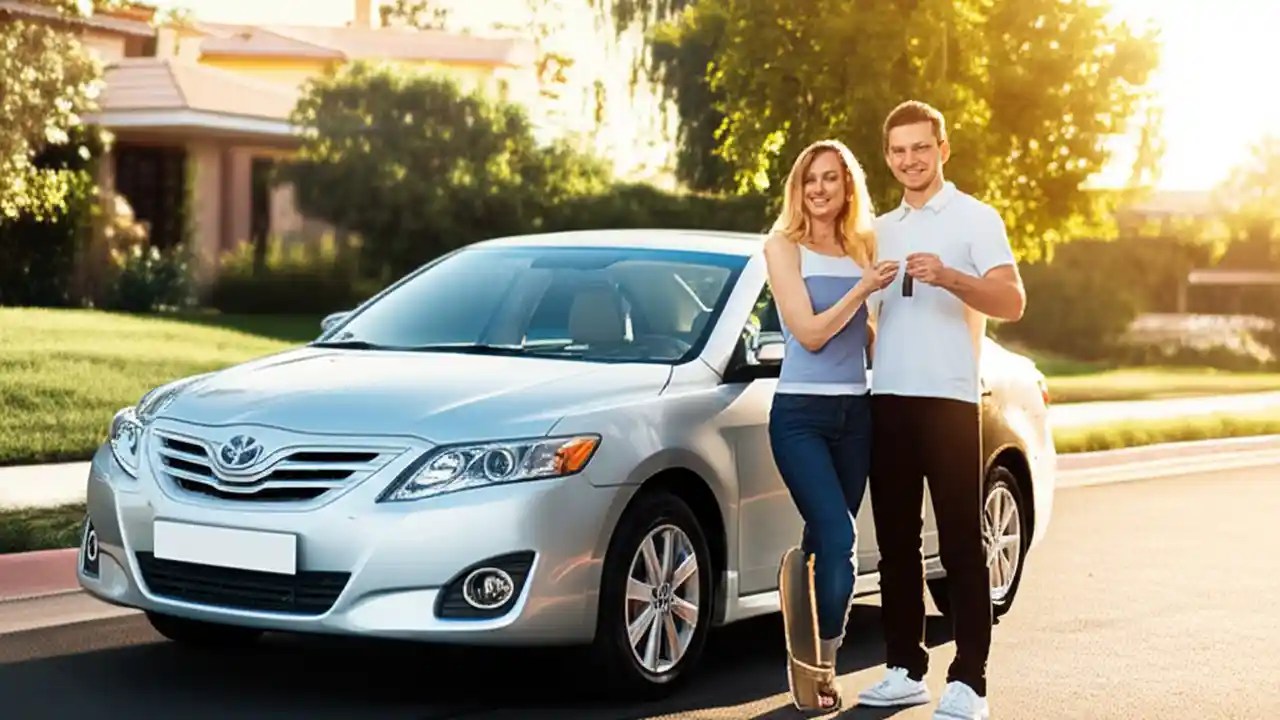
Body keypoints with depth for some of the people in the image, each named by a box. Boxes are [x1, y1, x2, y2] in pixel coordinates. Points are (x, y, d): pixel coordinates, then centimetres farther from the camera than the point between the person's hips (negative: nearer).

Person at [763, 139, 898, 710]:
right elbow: (809, 332, -10)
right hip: (801, 412, -5)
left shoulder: (864, 248, 12)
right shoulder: (783, 247, -1)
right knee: (838, 540, -17)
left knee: (828, 542, 5)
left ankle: (814, 661, 14)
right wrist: (863, 288, -16)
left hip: (855, 411, 5)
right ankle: (824, 661, -5)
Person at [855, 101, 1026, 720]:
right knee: (896, 543, 8)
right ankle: (905, 670, 15)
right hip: (887, 400, 6)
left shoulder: (975, 218, 1)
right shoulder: (880, 230, 19)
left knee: (961, 545, -5)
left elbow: (1012, 301, -11)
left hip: (948, 399, -6)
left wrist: (949, 277, -25)